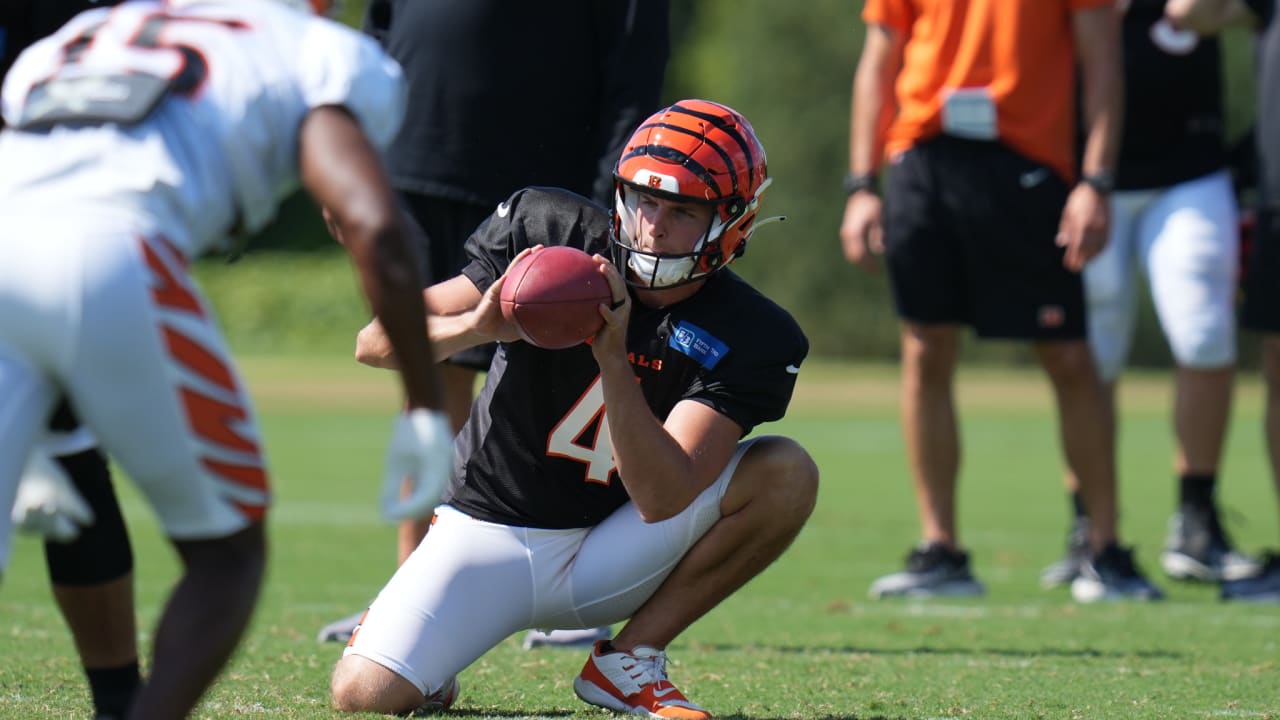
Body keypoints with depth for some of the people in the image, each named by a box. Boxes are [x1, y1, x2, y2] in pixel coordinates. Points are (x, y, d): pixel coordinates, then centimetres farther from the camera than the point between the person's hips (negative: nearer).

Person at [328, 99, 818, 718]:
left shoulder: (749, 338, -13)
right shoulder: (549, 233, -10)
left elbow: (661, 499, -25)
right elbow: (375, 343, -13)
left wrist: (613, 355, -35)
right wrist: (476, 326, -34)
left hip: (606, 557, 1)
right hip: (486, 532, -1)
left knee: (786, 472, -21)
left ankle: (628, 662, -8)